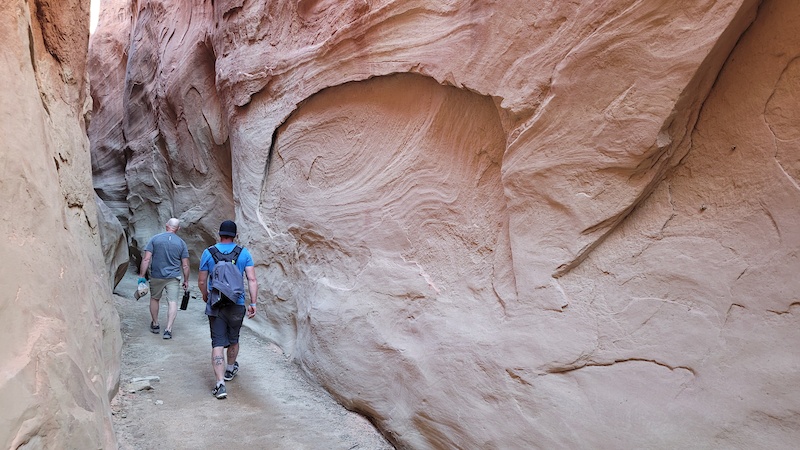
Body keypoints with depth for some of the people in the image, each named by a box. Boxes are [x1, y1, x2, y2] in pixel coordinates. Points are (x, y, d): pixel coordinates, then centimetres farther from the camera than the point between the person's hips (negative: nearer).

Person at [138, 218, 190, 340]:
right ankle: (168, 330, -8)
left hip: (156, 276, 1)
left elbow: (146, 259, -8)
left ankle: (155, 325, 32)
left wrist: (141, 276, -3)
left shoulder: (155, 239, -3)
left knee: (154, 299, 20)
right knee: (173, 302, 0)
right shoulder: (181, 243, 0)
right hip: (173, 277, -1)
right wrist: (186, 281, 11)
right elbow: (185, 266, 1)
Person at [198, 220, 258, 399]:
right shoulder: (244, 253, -3)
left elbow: (201, 281, 3)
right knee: (233, 340, 21)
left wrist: (205, 296, 22)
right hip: (237, 306, 1)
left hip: (215, 305, -1)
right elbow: (252, 280, -10)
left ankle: (220, 383, -12)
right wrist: (253, 303, -7)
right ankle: (230, 369, 43)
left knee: (218, 343, -1)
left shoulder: (208, 253, -2)